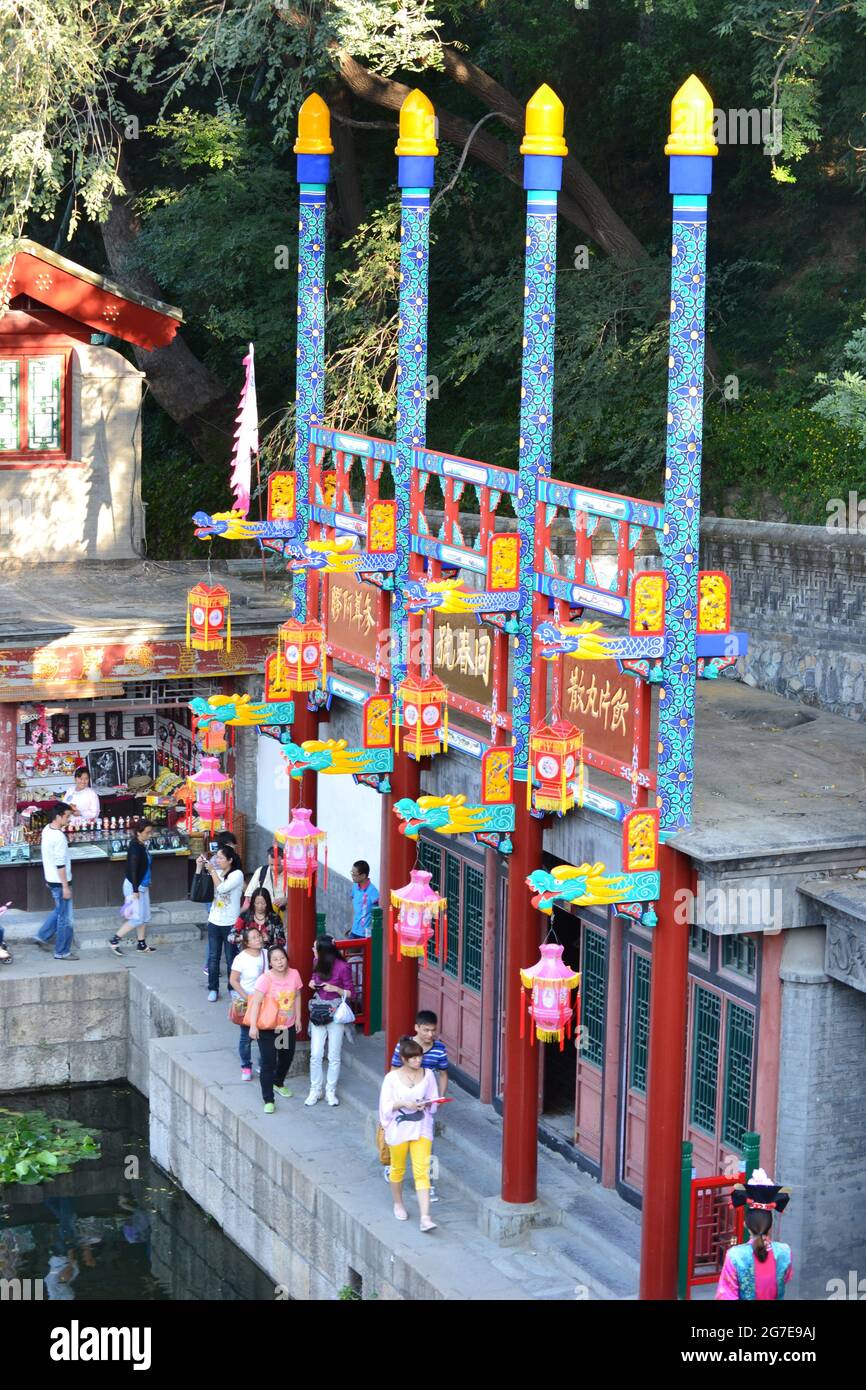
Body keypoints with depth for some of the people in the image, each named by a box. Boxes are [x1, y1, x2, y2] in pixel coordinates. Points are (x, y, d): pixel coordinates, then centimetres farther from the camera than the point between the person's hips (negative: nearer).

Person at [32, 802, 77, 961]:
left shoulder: (47, 830, 3)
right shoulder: (59, 837, -25)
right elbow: (60, 864, -24)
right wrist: (66, 886, -20)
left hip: (51, 879, 9)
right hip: (60, 882, -9)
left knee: (59, 911, 25)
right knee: (65, 918, 2)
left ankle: (42, 936, 27)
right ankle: (62, 952, 10)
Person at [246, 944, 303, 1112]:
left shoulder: (294, 975, -5)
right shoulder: (265, 979, -20)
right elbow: (256, 1002, -21)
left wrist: (298, 1018, 11)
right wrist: (253, 1026, -26)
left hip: (288, 1026, 5)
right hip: (267, 1028, -5)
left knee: (287, 1057, 22)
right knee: (269, 1062, -5)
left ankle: (278, 1083, 50)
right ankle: (268, 1100, 4)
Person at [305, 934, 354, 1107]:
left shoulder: (342, 967, -16)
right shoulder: (317, 962, -1)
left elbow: (350, 993, -7)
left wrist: (335, 989, -24)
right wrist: (312, 983, -2)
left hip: (335, 1013, -4)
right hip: (318, 1012, 4)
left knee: (334, 1056, 5)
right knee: (315, 1055, 2)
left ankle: (331, 1092, 18)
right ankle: (315, 1091, 14)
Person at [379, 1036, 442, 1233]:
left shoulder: (427, 1074, 0)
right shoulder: (392, 1078, -8)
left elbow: (434, 1100, 9)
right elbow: (385, 1105, -6)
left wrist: (427, 1104, -13)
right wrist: (403, 1103, -21)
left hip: (422, 1129, 1)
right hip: (399, 1128, -1)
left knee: (422, 1171, -8)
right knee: (398, 1169, 15)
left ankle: (425, 1217, -13)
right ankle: (398, 1204, 41)